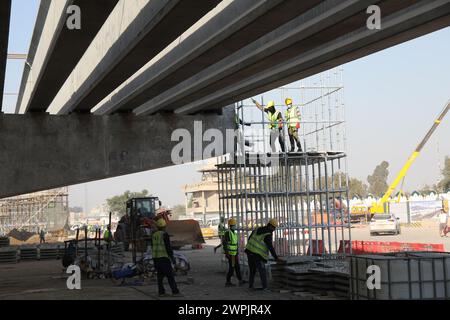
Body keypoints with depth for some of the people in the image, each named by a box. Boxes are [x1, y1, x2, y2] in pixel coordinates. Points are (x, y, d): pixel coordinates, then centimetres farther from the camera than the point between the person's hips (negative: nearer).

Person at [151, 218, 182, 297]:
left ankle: (161, 292, 6)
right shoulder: (165, 234, -12)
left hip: (155, 257, 7)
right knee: (170, 275, -5)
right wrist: (172, 257, -10)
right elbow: (168, 247, -15)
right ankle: (175, 292, -7)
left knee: (160, 275, 9)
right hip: (164, 257, -7)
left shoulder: (154, 235, 10)